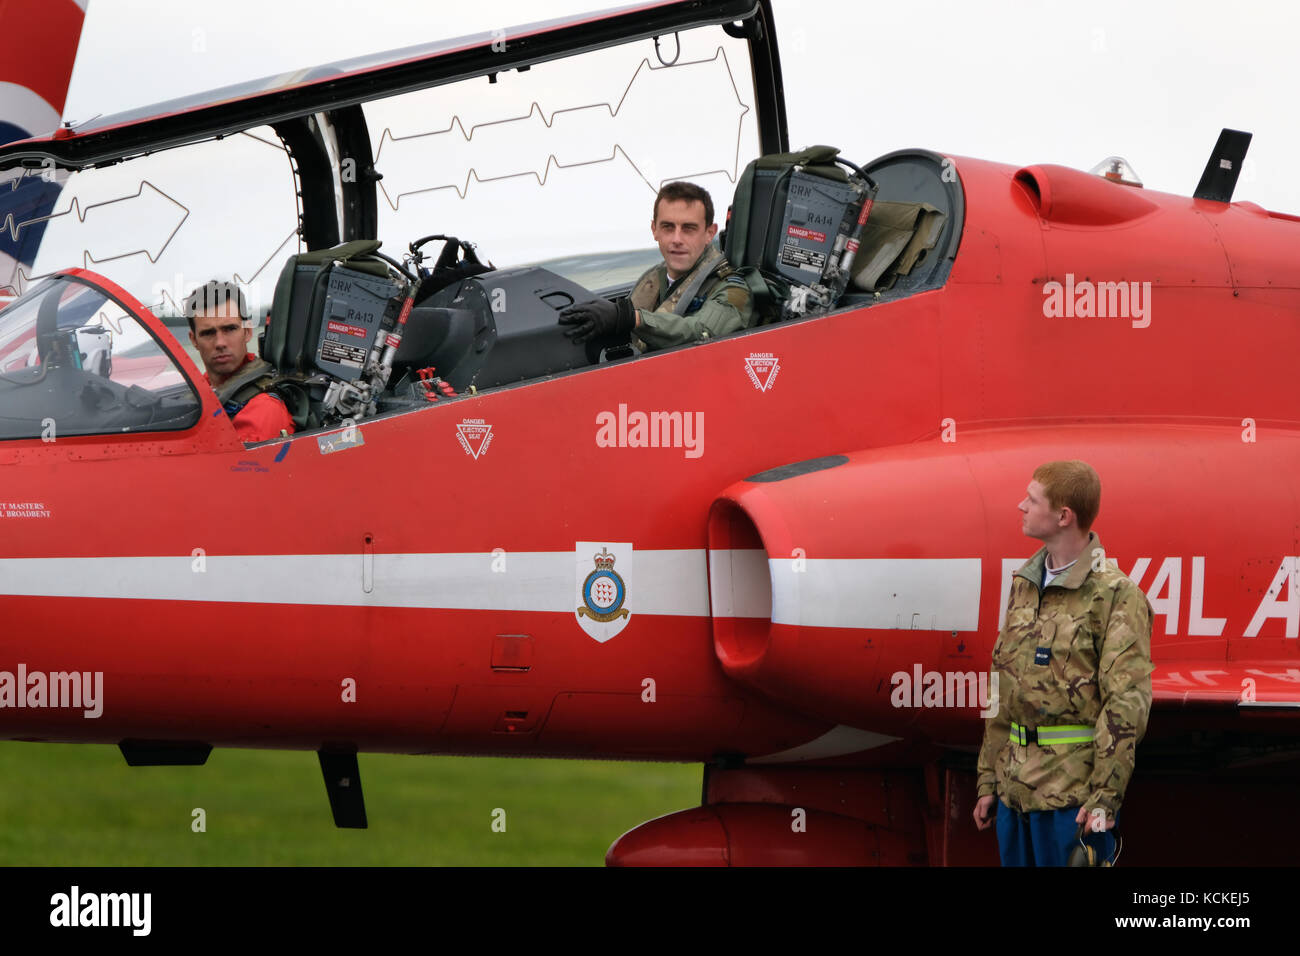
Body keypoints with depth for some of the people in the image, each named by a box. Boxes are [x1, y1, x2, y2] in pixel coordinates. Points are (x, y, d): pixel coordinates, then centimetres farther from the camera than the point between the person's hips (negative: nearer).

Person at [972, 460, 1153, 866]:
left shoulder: (1116, 595, -9)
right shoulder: (1024, 585, 14)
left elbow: (1126, 704, -14)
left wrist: (1104, 797, -19)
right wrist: (989, 779, 16)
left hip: (1072, 800, -7)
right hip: (1016, 788, 7)